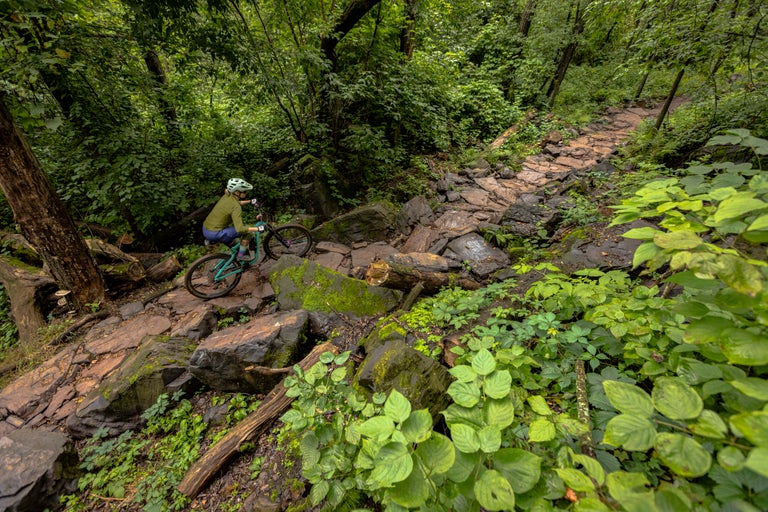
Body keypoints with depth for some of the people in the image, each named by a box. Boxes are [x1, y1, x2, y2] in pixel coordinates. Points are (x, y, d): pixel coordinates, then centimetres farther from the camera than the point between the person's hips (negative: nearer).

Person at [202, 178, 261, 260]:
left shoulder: (227, 196, 3)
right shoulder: (236, 207, -21)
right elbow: (240, 229, -30)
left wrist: (250, 201, 30)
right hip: (215, 235, -9)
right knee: (248, 230, -7)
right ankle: (241, 255, 1)